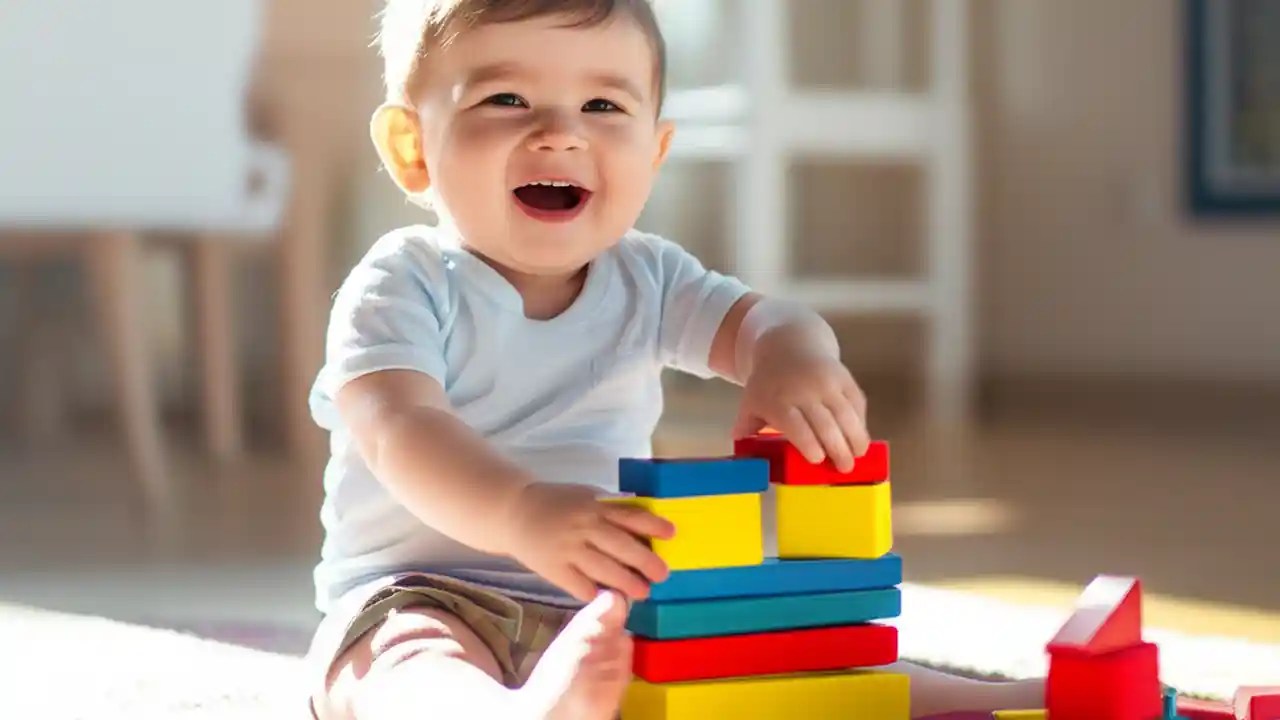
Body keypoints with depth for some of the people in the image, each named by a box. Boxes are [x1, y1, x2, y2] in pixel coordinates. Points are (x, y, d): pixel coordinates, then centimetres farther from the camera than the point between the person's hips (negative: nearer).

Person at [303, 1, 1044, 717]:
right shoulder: (405, 285, -8)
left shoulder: (646, 279, 10)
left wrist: (793, 357, -32)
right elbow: (399, 425, -24)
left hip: (607, 613, 6)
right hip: (420, 603, -6)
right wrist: (523, 513, -46)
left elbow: (758, 321, -3)